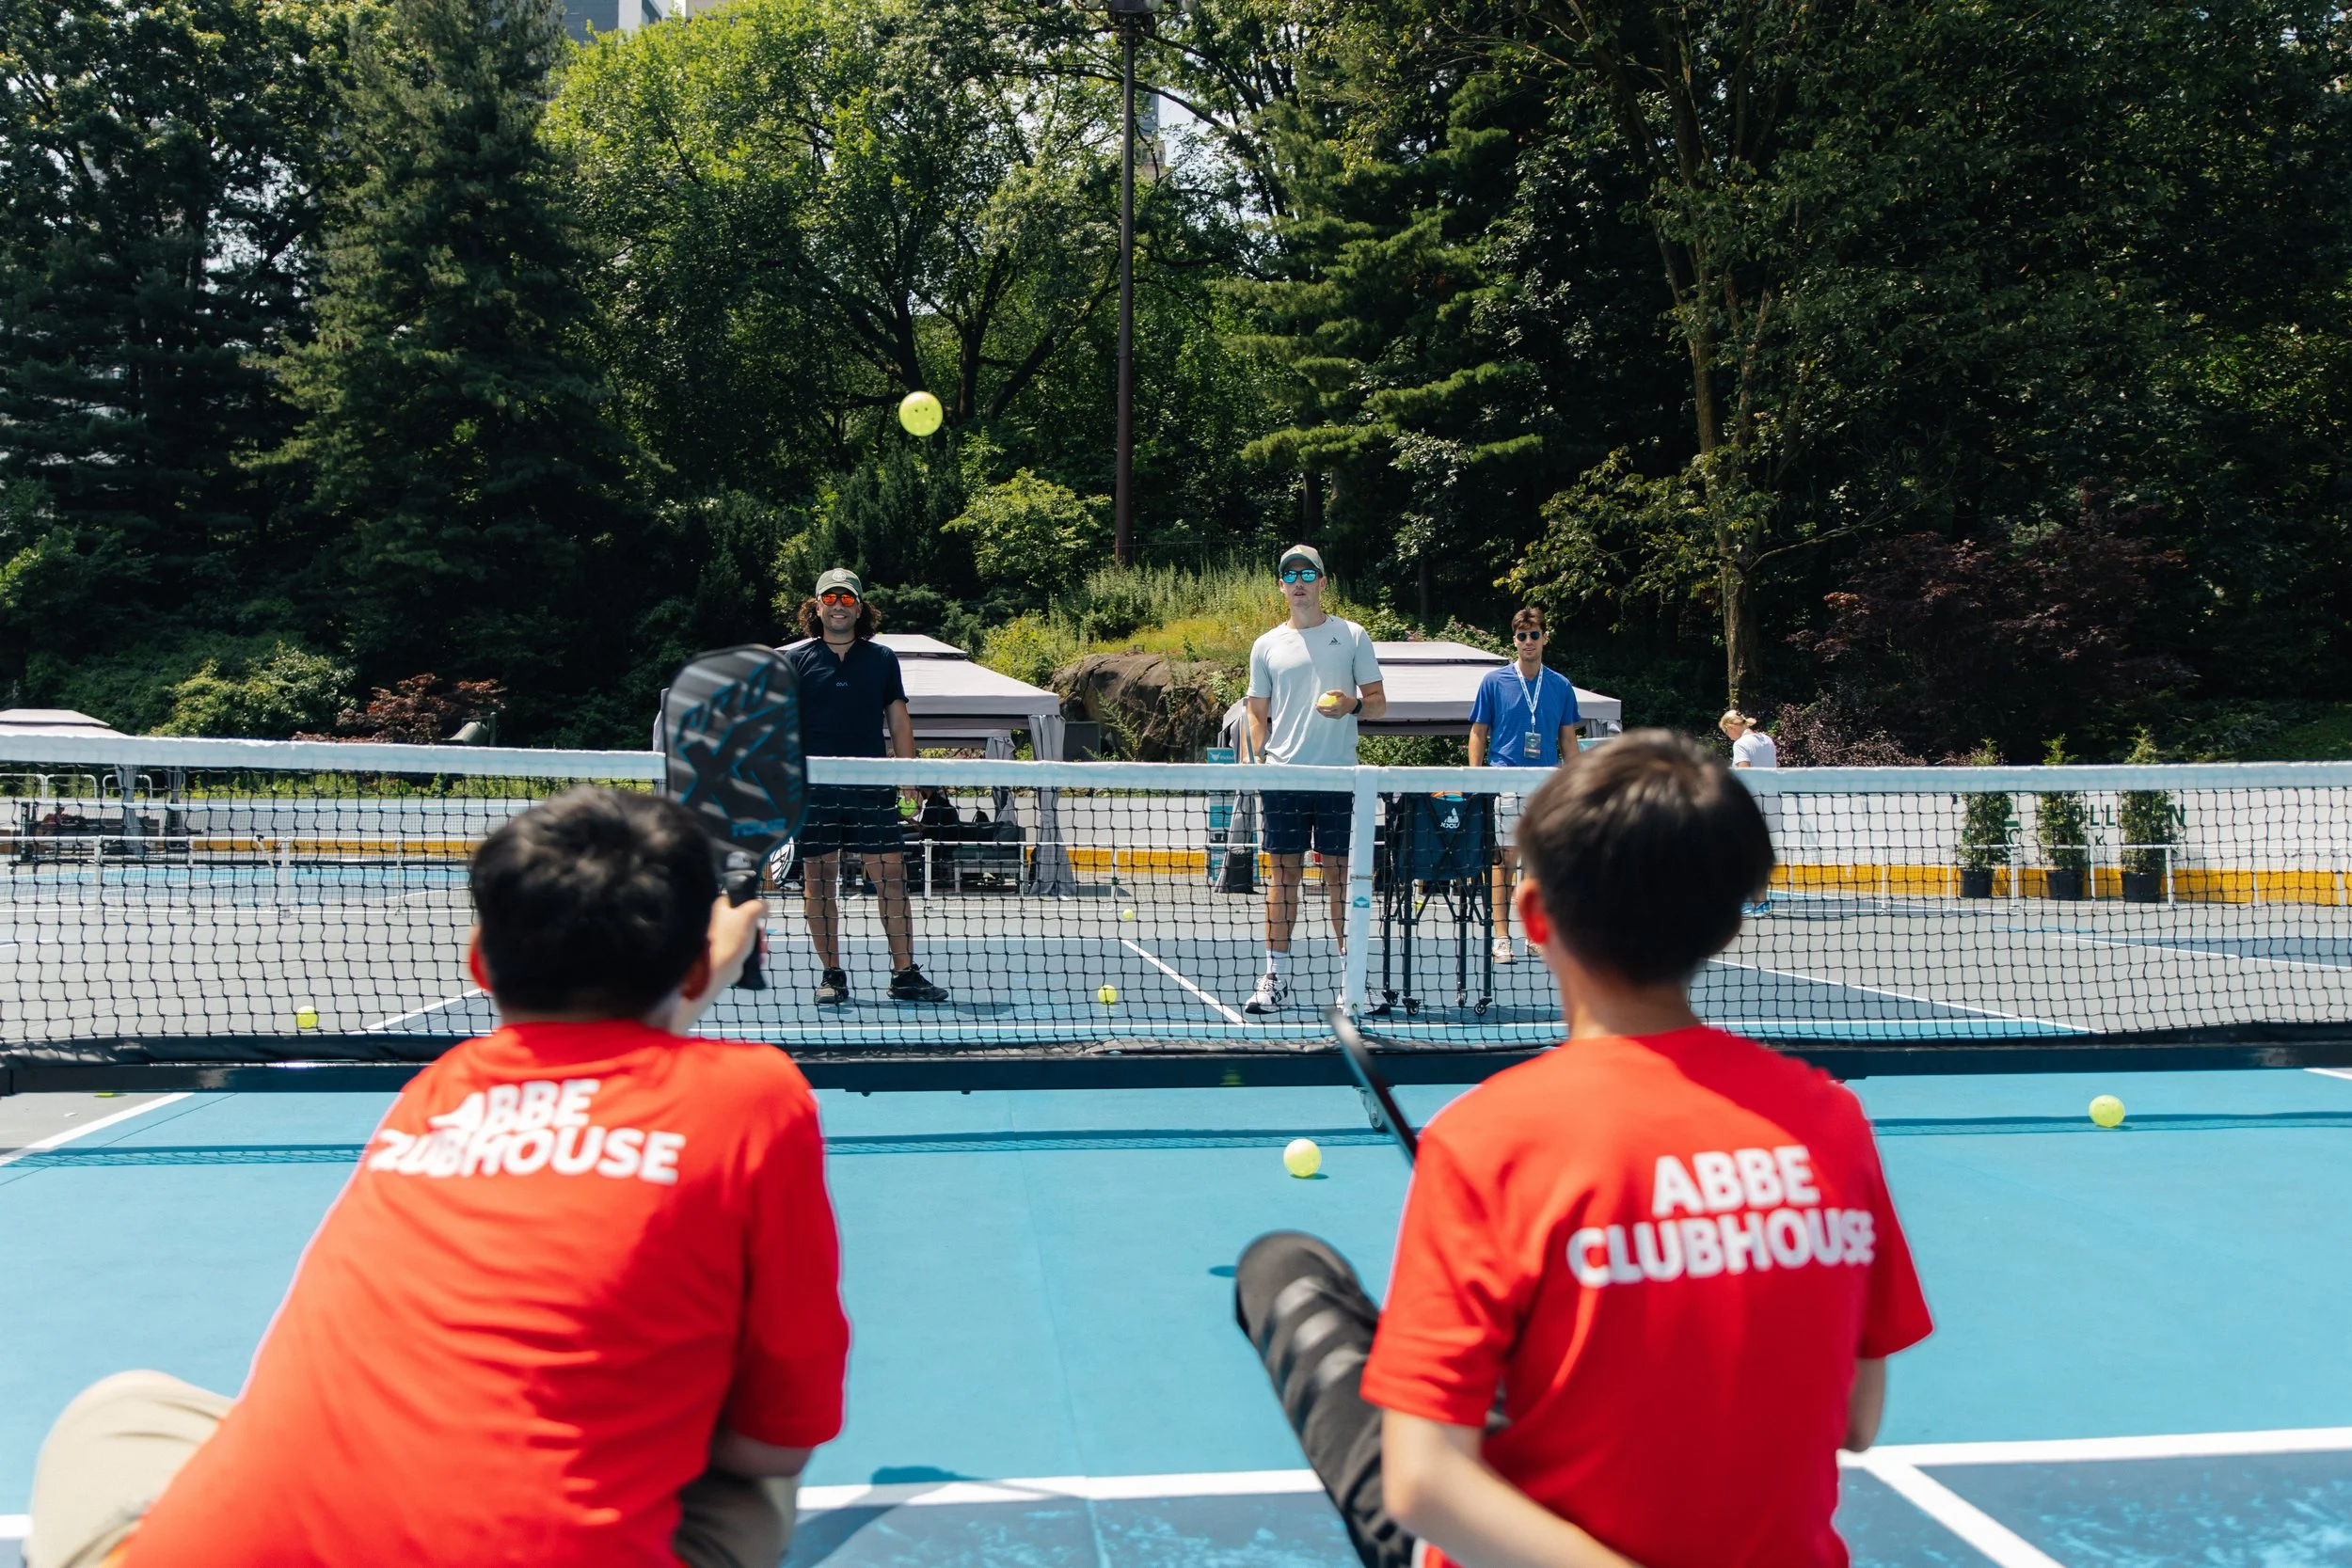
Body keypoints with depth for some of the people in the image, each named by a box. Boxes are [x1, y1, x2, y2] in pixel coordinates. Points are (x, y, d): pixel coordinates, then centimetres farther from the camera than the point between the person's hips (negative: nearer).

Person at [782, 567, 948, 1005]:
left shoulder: (882, 658, 11)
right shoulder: (794, 659, 6)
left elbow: (899, 721, 14)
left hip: (872, 788, 1)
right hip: (814, 789, -1)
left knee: (892, 876, -3)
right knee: (819, 880, 2)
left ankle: (904, 974, 3)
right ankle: (831, 976, 12)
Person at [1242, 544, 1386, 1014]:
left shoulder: (1352, 636, 7)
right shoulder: (1267, 645, 11)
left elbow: (1379, 702, 7)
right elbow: (1258, 714, 15)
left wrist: (1353, 705, -14)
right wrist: (1260, 764, 3)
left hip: (1338, 775, -1)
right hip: (1283, 777, 2)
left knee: (1341, 874, 0)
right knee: (1282, 874, 2)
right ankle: (1276, 979, 6)